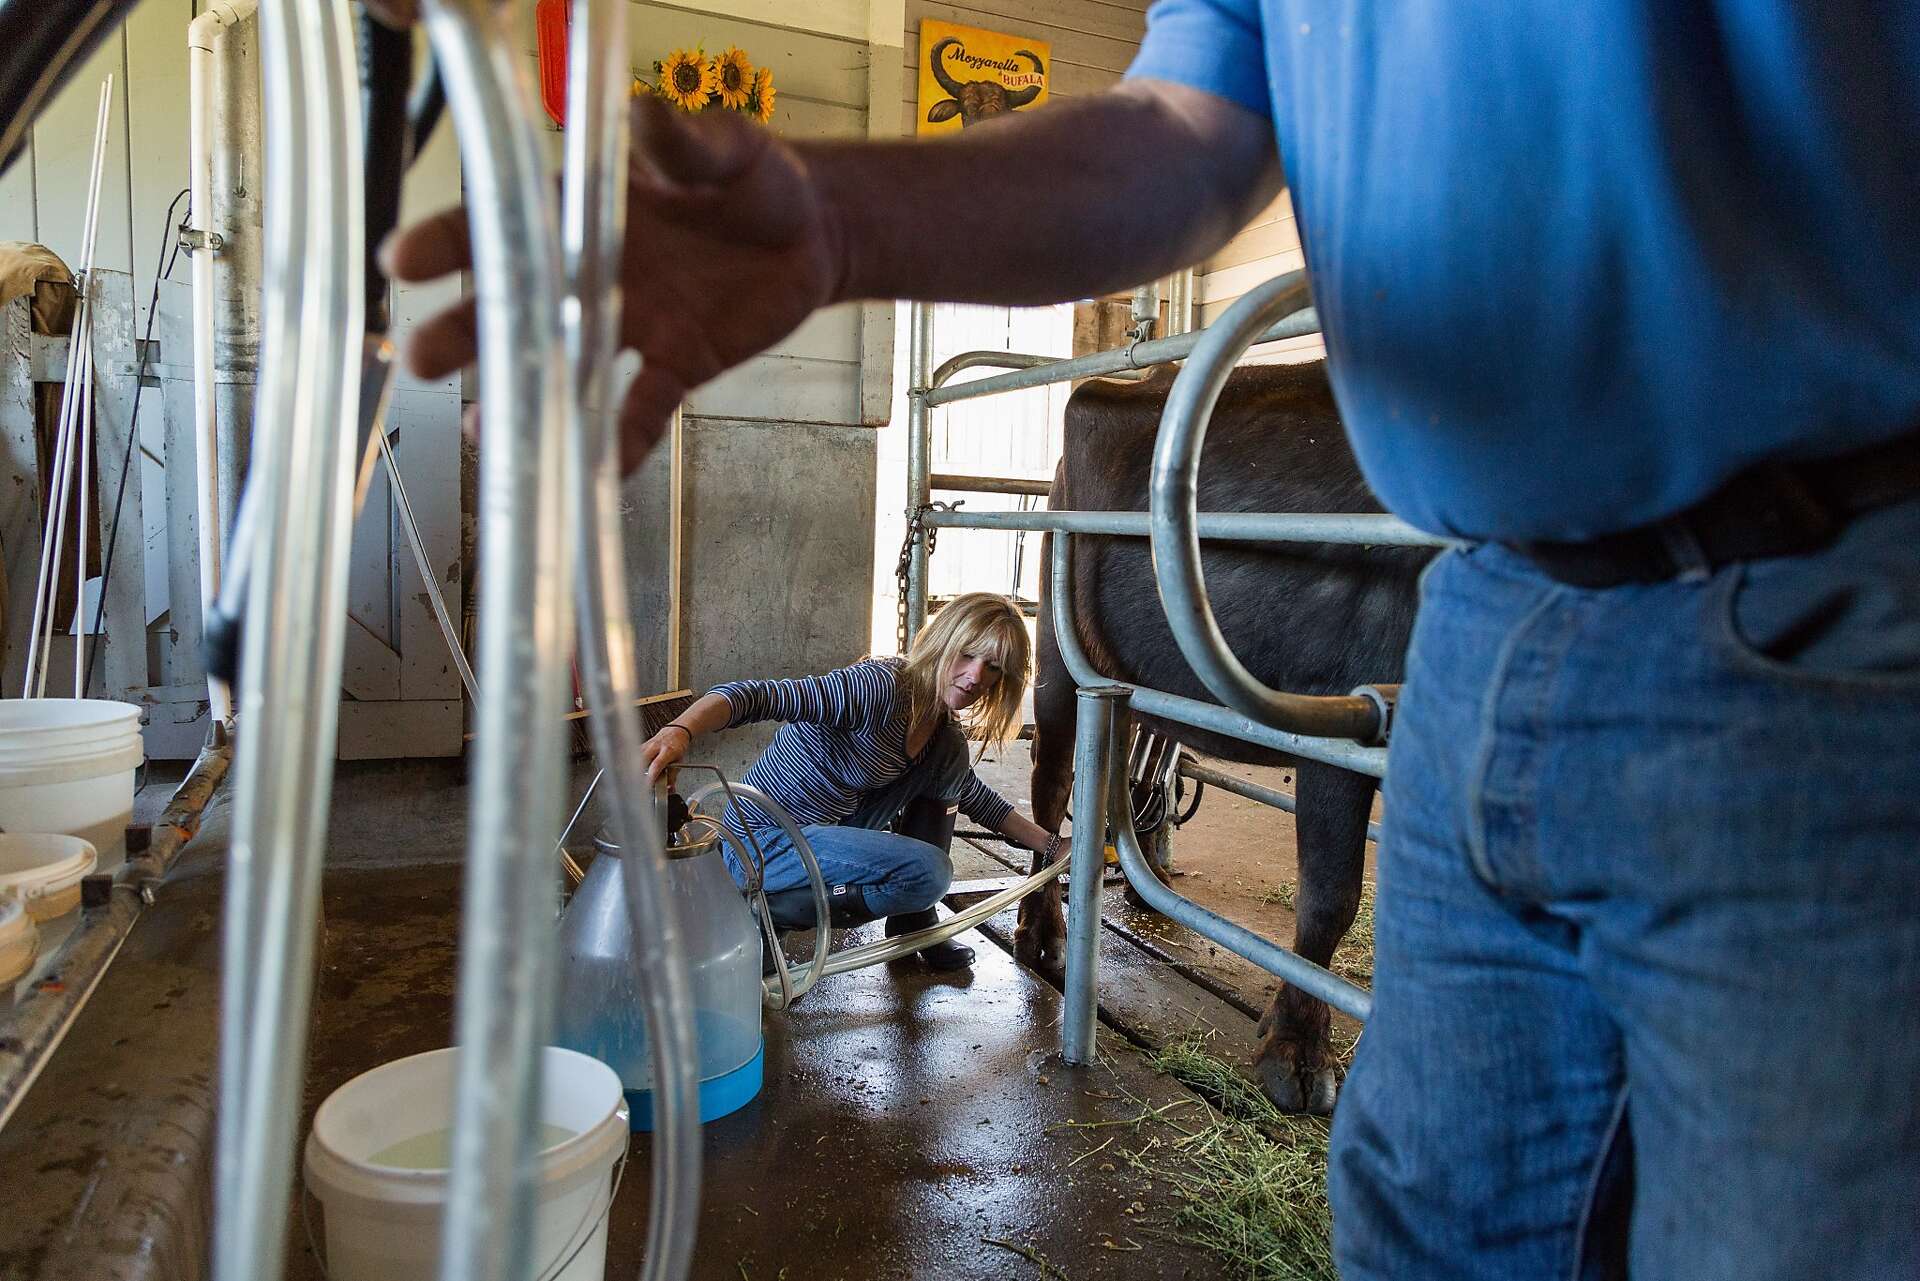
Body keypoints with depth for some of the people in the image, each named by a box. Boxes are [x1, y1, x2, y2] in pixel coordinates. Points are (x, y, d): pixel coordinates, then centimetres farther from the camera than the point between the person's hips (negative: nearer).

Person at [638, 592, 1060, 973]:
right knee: (929, 871, -24)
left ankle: (912, 924, 10)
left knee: (948, 755, 2)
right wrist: (677, 732, -52)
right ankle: (769, 911, -7)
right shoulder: (881, 686, -25)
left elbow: (974, 797, 21)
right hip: (762, 845, -8)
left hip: (826, 831, 9)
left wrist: (1052, 845, 17)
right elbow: (756, 696, -35)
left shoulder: (944, 731, 4)